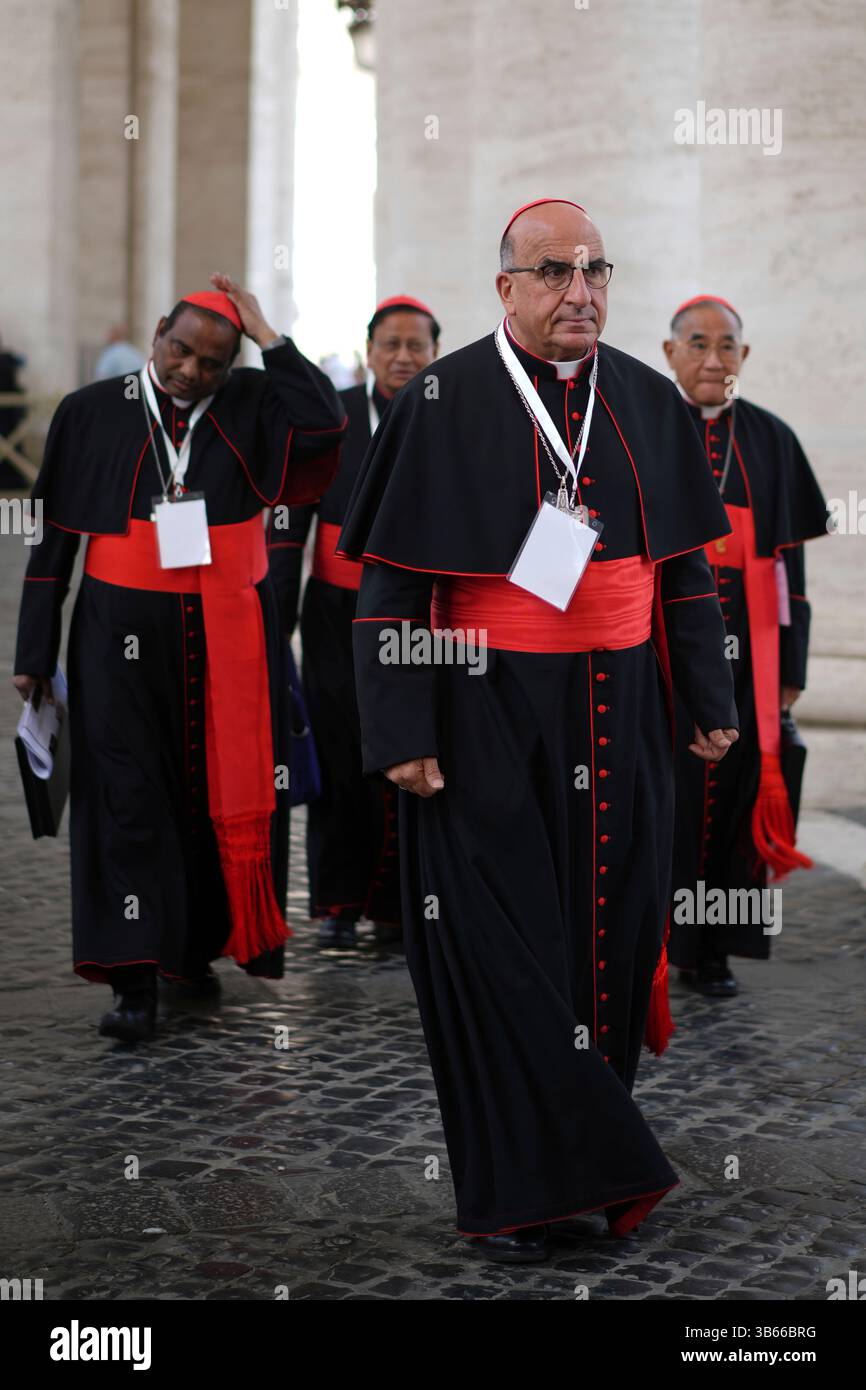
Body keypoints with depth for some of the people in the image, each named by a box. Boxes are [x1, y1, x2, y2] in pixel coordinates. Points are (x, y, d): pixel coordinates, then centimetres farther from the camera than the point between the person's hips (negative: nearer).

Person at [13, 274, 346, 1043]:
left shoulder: (250, 405, 2)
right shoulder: (93, 413, 0)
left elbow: (324, 424, -18)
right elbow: (56, 536, 3)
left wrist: (269, 335, -12)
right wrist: (37, 652, 1)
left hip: (228, 634, 2)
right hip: (125, 633, -1)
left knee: (221, 796, 7)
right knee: (128, 797, -6)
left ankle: (194, 946, 24)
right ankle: (135, 980, -5)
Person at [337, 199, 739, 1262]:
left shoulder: (648, 401, 8)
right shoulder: (443, 403, -5)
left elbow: (682, 567, 14)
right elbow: (391, 582, -6)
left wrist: (709, 698, 10)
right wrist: (402, 734, -11)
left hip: (618, 723, 4)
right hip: (489, 723, -4)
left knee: (612, 930, 8)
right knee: (498, 943, -1)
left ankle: (590, 1152, 23)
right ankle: (514, 1186, 9)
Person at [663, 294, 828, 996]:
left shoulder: (771, 441, 7)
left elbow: (786, 562, 8)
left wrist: (789, 668, 4)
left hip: (743, 655, 2)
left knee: (733, 793, 5)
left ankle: (712, 949, 16)